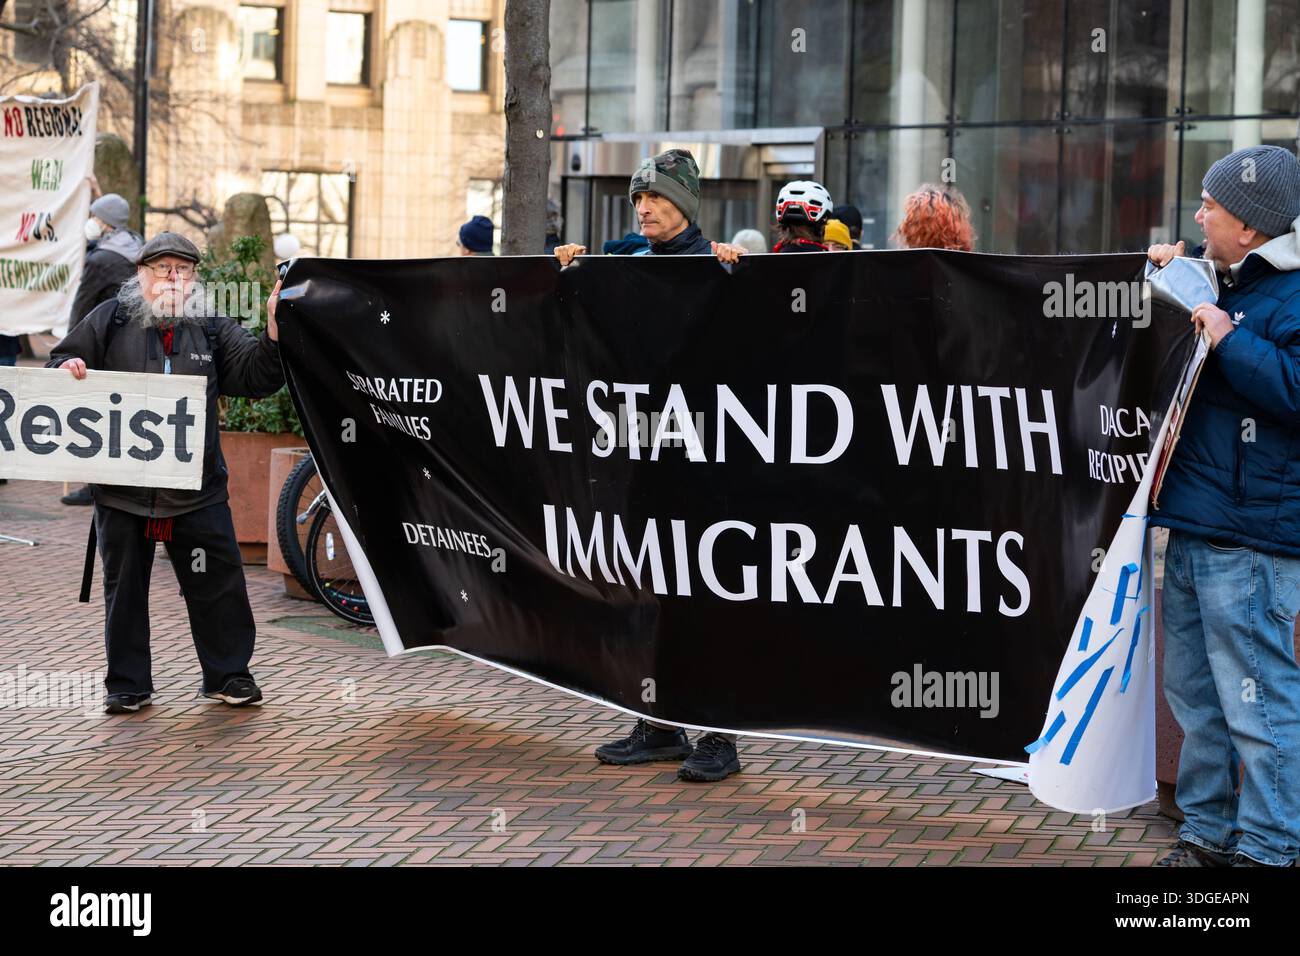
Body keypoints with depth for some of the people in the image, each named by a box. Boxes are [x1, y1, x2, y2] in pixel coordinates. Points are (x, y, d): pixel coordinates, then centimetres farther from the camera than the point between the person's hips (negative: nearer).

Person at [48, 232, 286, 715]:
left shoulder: (214, 328, 8)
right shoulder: (108, 320, 5)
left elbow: (255, 377, 3)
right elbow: (62, 361, 11)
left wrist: (273, 331, -12)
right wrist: (67, 368, -12)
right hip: (122, 487, 0)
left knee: (218, 584, 3)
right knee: (124, 588, 7)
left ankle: (228, 675, 16)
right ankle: (128, 684, 18)